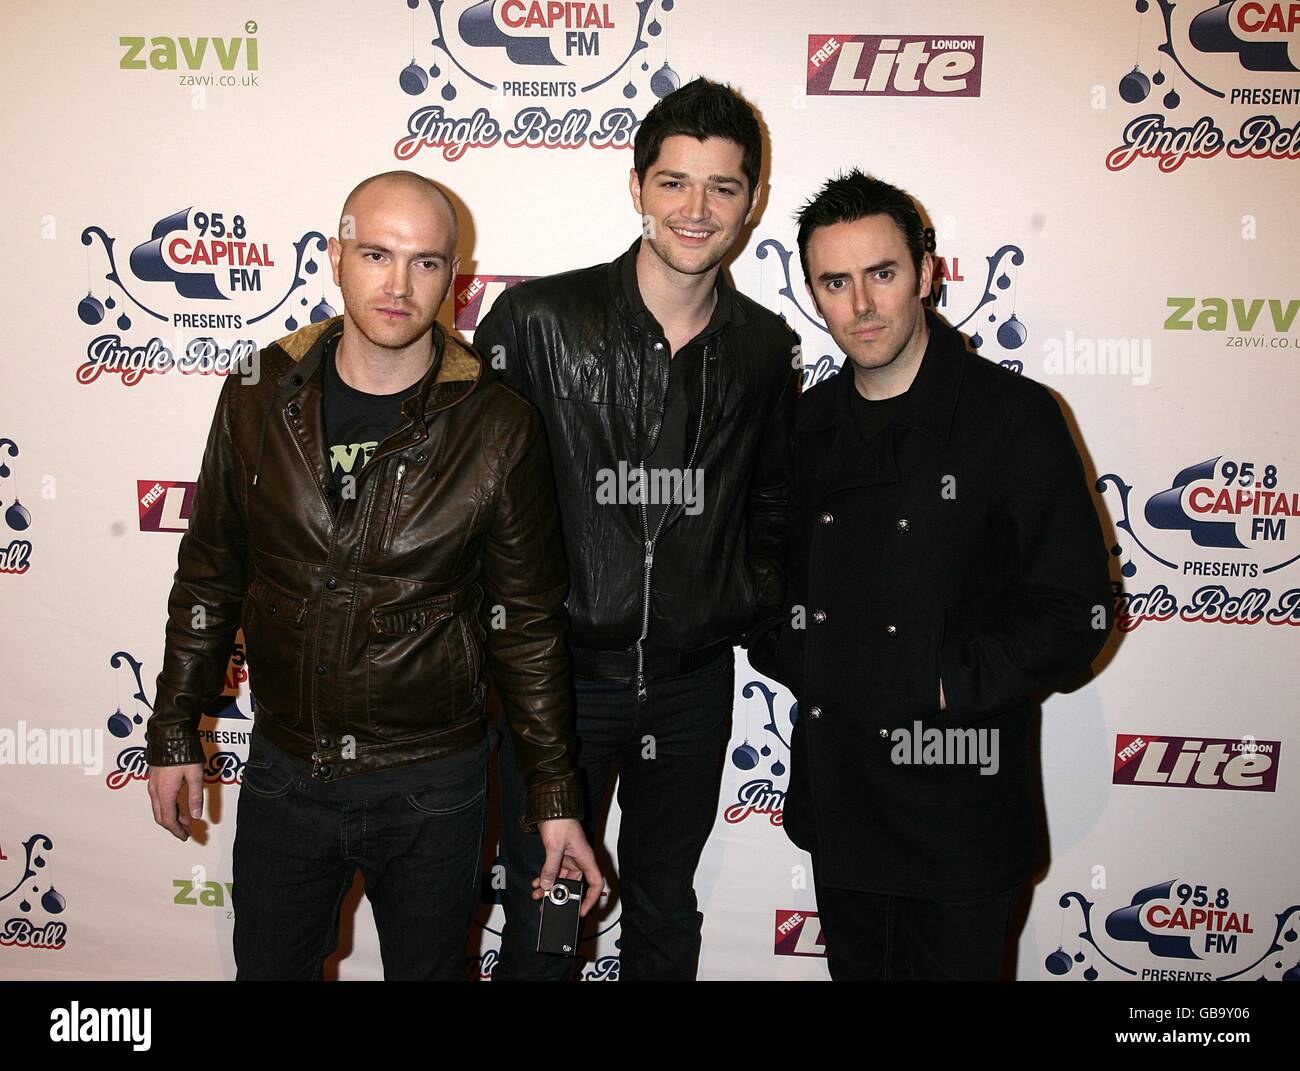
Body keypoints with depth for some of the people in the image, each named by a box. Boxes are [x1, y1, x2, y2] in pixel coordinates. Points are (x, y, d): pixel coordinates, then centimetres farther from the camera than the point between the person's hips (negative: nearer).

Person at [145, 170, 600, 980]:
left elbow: (530, 625, -6)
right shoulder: (258, 400, -4)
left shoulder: (497, 427, -12)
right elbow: (210, 579, 6)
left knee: (429, 967, 18)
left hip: (432, 785, -2)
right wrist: (176, 731, 9)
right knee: (269, 965, 22)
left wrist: (554, 794, -4)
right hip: (283, 770, 3)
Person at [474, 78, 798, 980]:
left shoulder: (766, 349, 1)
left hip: (693, 685, 3)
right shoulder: (536, 319, -10)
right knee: (539, 921, 13)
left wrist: (752, 600, 2)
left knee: (665, 915, 22)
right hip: (556, 672, -3)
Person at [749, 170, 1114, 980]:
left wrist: (945, 690, -17)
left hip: (959, 800, -4)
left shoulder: (1016, 417, -11)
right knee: (855, 964, 21)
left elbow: (1076, 611, -12)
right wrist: (790, 657, -1)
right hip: (835, 792, 5)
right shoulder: (810, 421, 5)